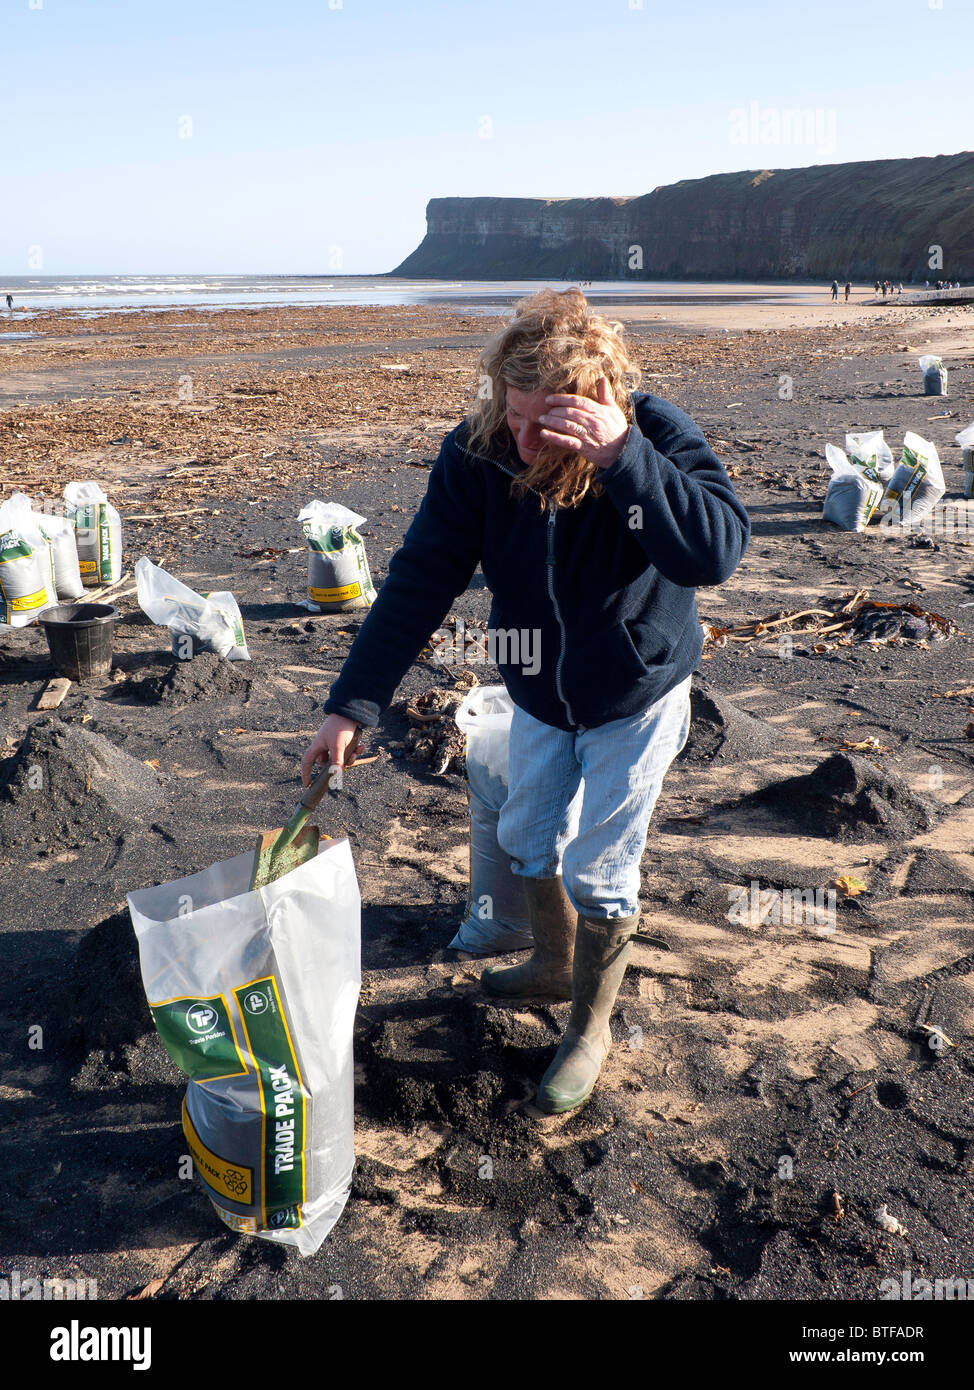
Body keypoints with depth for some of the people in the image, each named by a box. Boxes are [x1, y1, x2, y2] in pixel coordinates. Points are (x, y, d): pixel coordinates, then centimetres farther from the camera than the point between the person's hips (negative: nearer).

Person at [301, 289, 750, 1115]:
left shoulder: (657, 436, -27)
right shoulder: (477, 454, -20)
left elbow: (719, 552, -41)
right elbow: (420, 581, -19)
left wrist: (622, 456, -49)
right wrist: (354, 704, -25)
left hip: (638, 693, -4)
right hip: (541, 694, 4)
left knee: (599, 869, 1)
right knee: (527, 839, 19)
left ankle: (591, 1027, 27)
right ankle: (556, 963, 49)